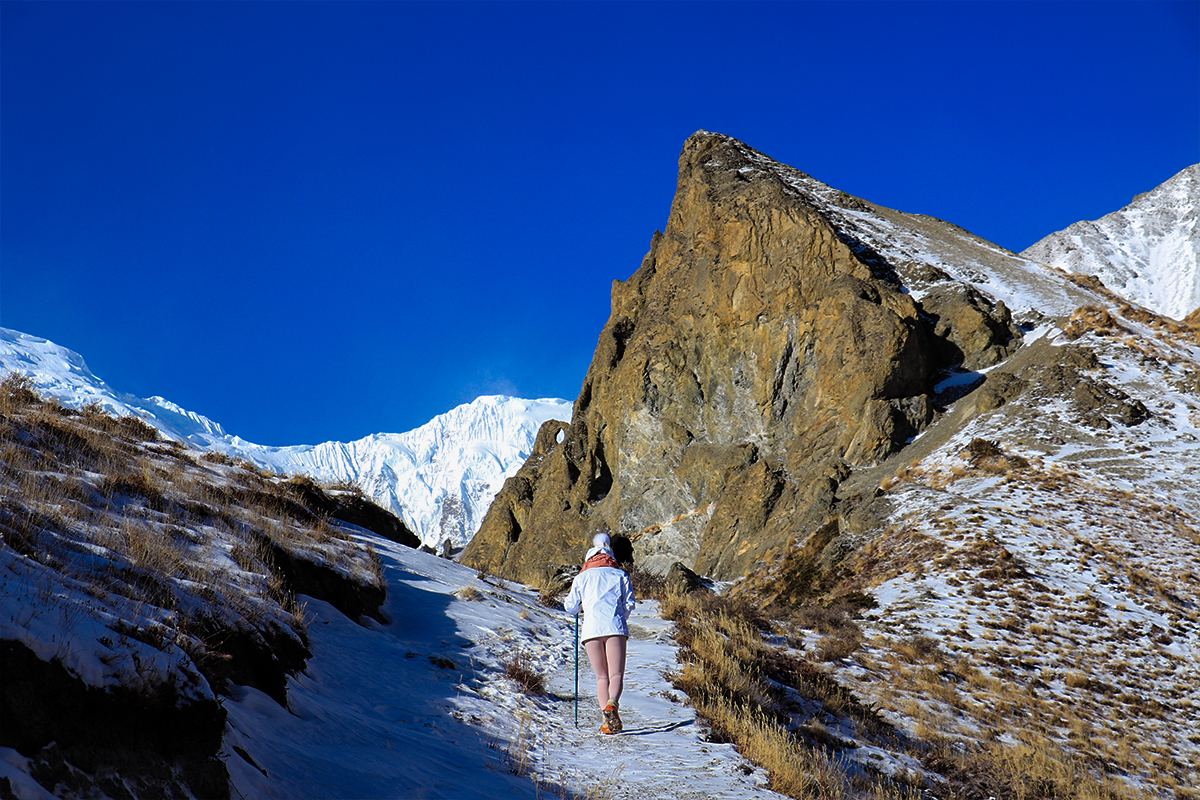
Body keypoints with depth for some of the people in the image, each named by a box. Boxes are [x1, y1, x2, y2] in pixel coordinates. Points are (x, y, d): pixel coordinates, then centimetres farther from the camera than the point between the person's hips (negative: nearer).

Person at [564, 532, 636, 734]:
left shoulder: (582, 577, 14)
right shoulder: (620, 574, 13)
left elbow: (571, 607, 16)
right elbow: (630, 604, 12)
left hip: (591, 629, 1)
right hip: (615, 627, -1)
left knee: (601, 677, 8)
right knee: (616, 675, -3)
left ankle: (607, 717, -11)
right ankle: (612, 704, -33)